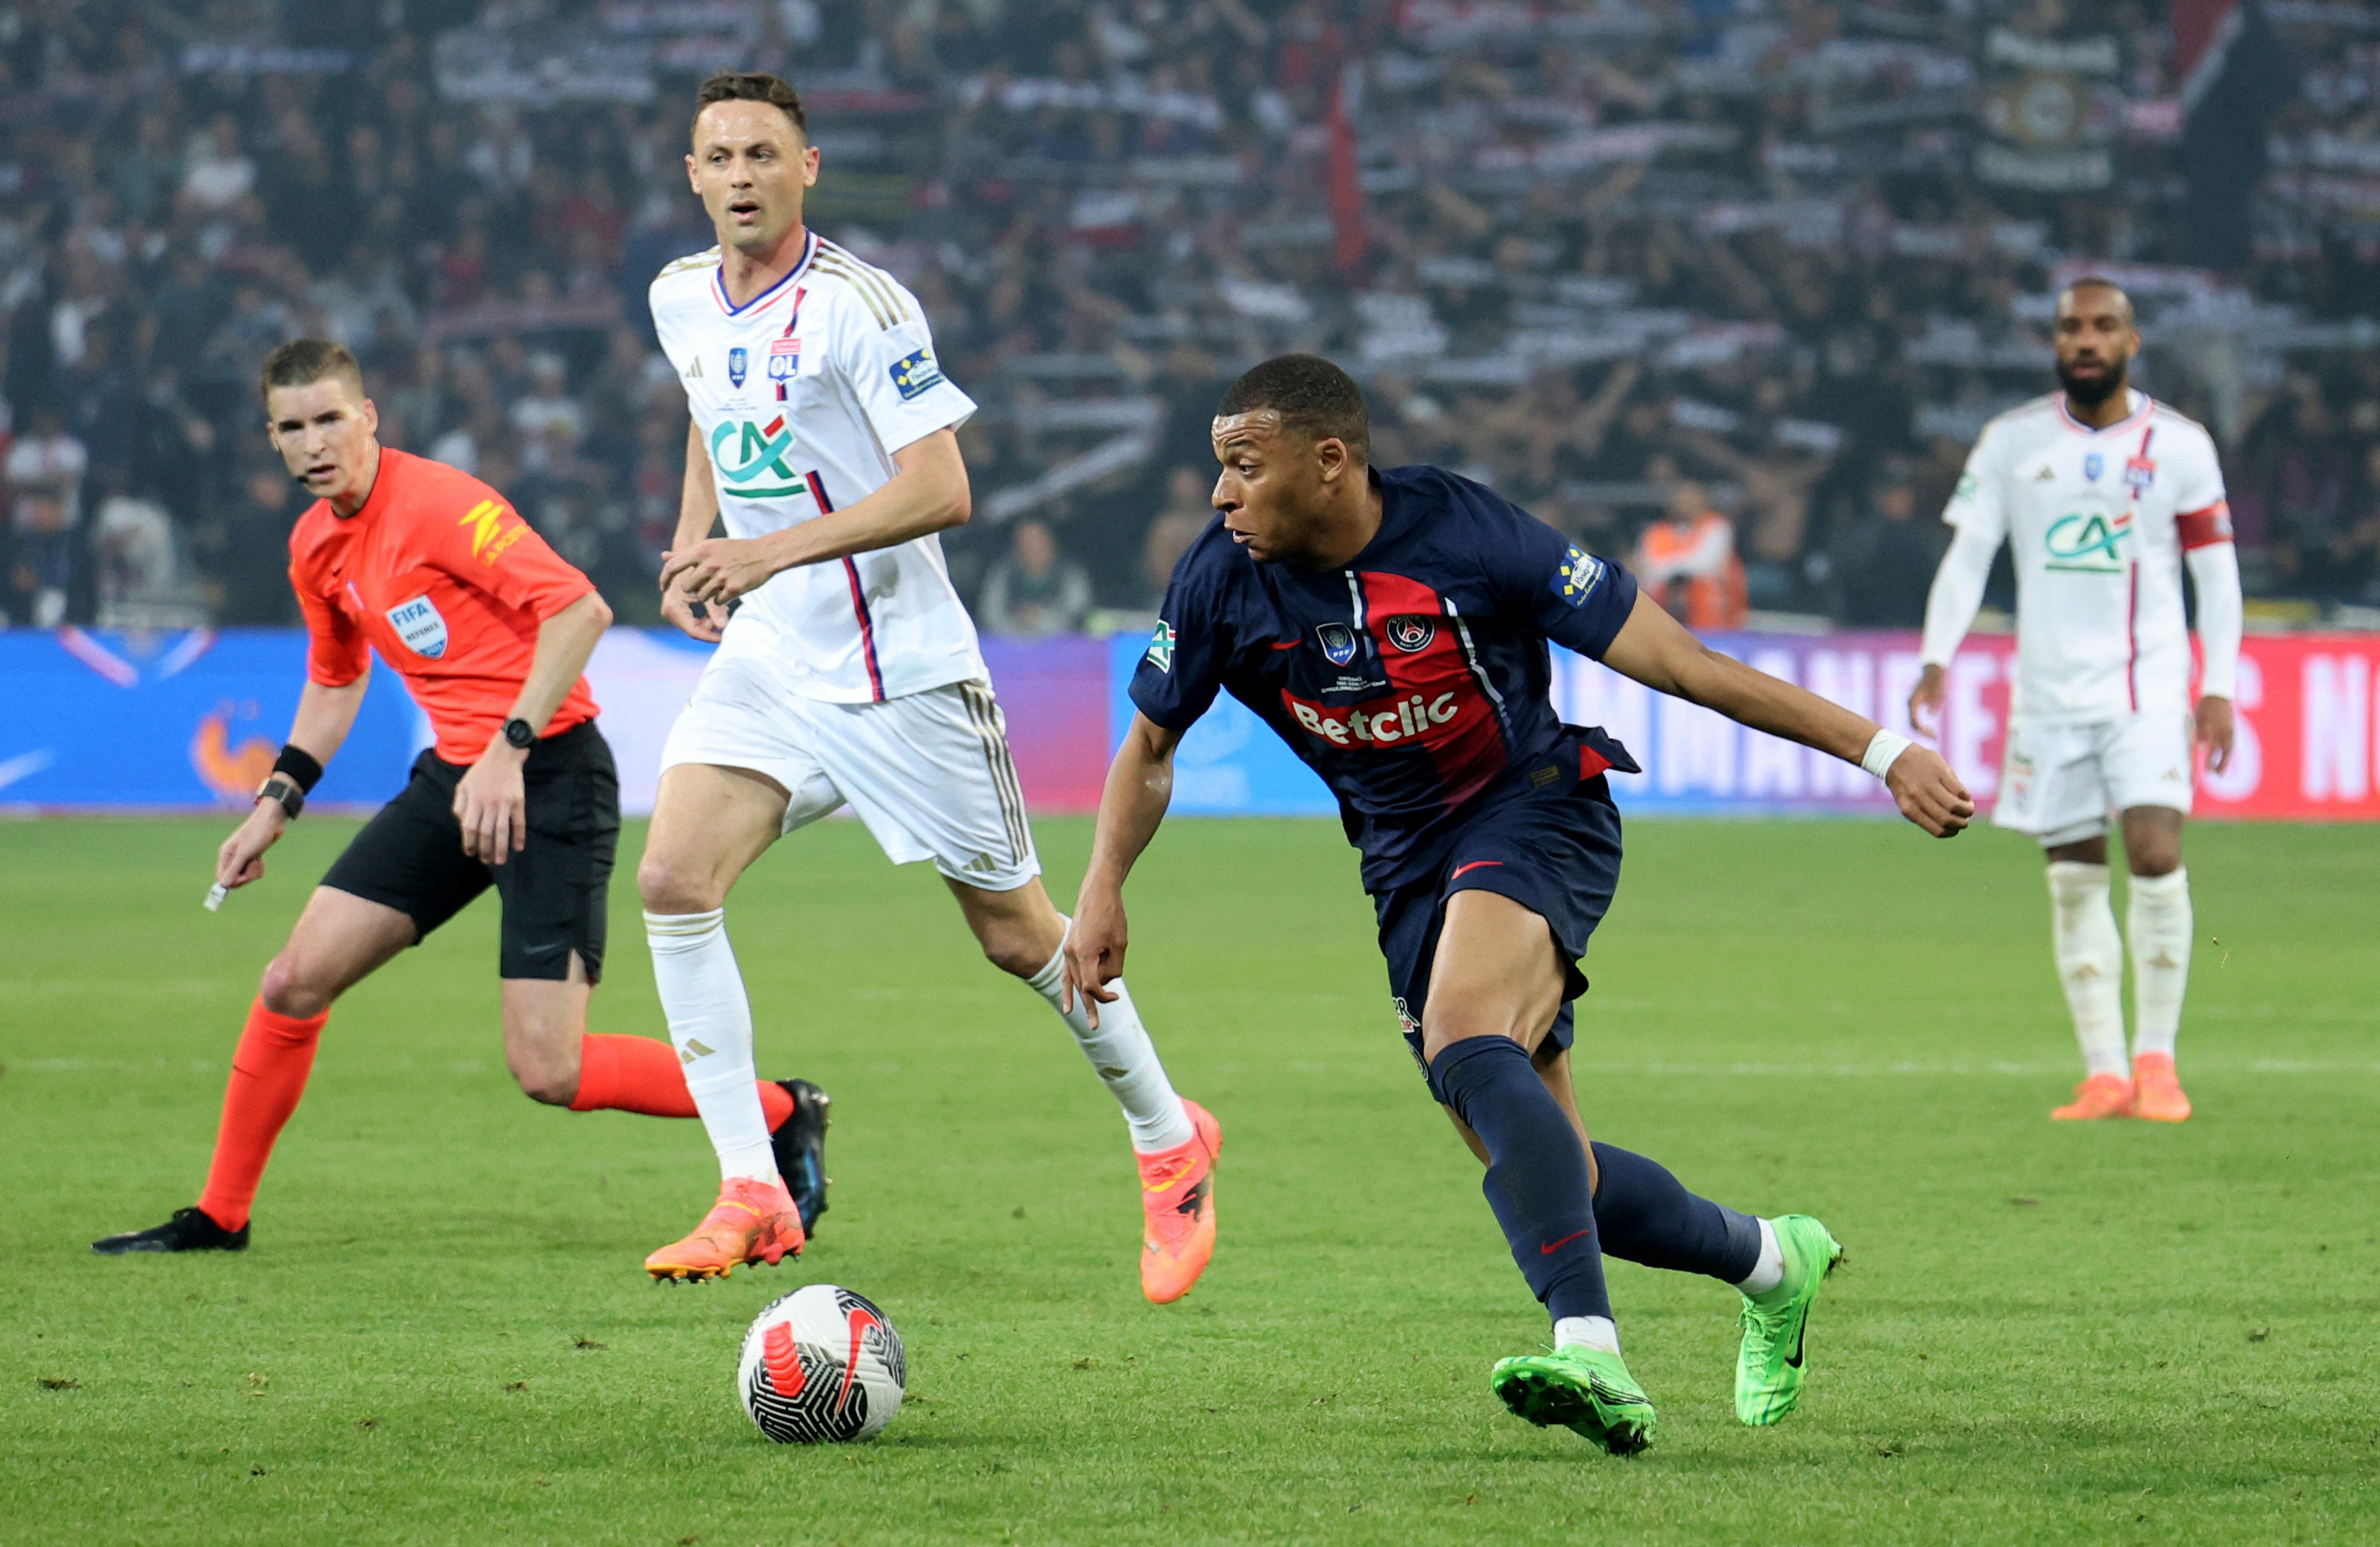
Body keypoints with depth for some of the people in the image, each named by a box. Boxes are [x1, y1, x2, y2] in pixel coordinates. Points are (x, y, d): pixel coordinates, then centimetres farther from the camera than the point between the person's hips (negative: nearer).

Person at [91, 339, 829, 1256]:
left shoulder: (437, 503, -17)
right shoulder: (316, 546, 10)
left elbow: (579, 609, -25)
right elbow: (335, 680, 29)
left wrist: (509, 750, -29)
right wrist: (278, 800, 21)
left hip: (550, 777, -8)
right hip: (454, 776, 8)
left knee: (547, 1072, -15)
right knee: (294, 983, 2)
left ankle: (784, 1116, 3)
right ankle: (218, 1217, 18)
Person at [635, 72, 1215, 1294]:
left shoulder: (858, 307, -18)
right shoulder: (681, 299, 4)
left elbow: (939, 490, -22)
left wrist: (775, 551, -29)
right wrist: (690, 547, 11)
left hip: (898, 663, -6)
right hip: (766, 652, 6)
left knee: (1015, 931, 4)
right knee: (671, 883, -15)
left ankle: (1170, 1143, 27)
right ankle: (750, 1194, -11)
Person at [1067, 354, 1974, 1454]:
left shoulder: (1464, 536, -21)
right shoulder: (1223, 581, -9)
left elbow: (1672, 659, -16)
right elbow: (1151, 744, 9)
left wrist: (1877, 748, -17)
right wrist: (1102, 890, -7)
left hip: (1536, 807, -6)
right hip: (1405, 859, 6)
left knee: (1465, 1044, -34)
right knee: (1545, 1178, 3)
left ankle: (1590, 1354, -43)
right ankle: (1771, 1261, 30)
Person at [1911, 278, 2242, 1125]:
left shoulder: (2178, 445, 2)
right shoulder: (2012, 442, 5)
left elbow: (2216, 571, 6)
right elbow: (1966, 554, 4)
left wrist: (2220, 688, 0)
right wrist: (1937, 659, -9)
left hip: (2148, 688, -2)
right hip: (2050, 692, 2)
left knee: (2156, 855, -16)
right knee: (2075, 881, 1)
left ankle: (2156, 1059, -4)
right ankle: (2104, 1073, 6)